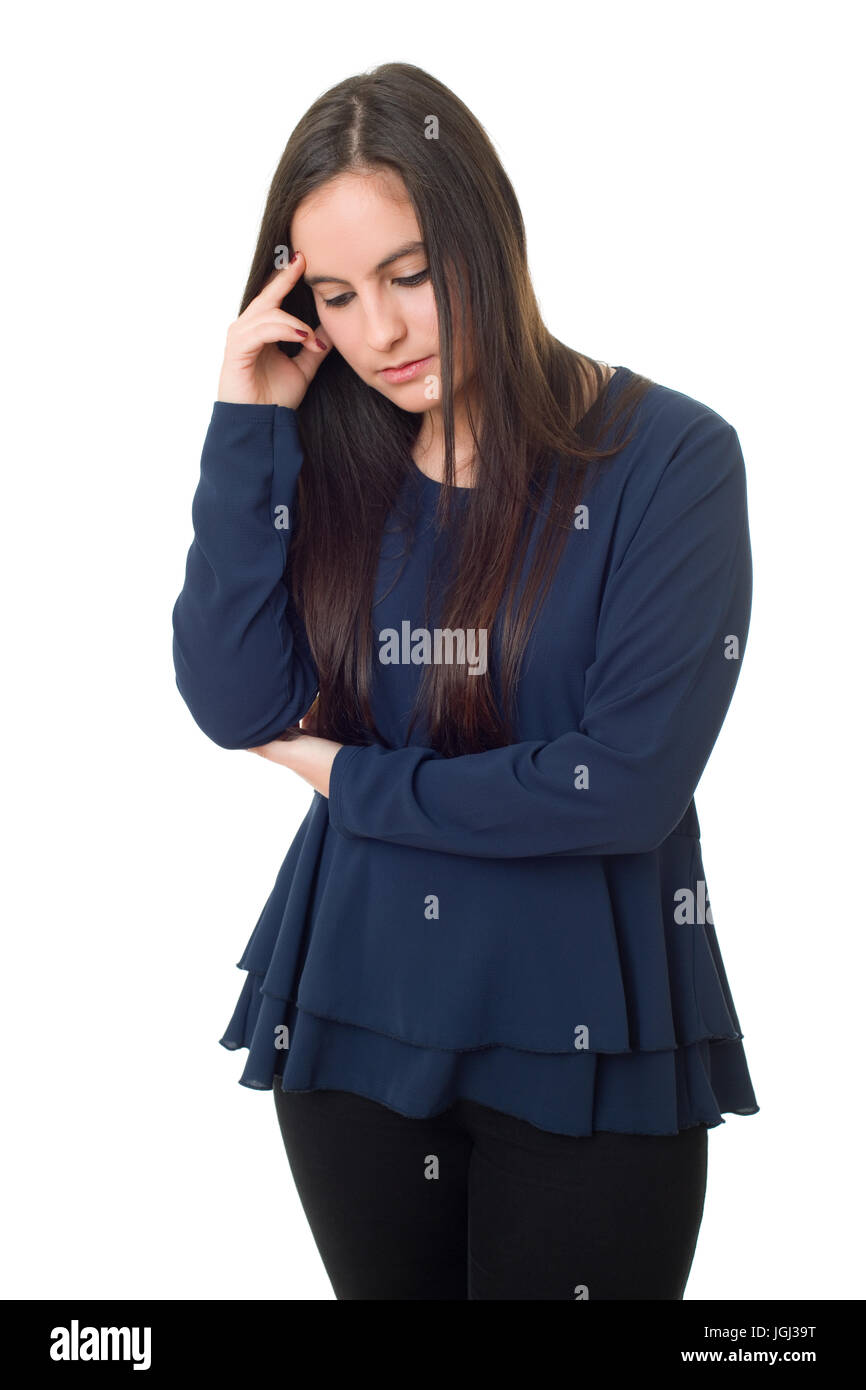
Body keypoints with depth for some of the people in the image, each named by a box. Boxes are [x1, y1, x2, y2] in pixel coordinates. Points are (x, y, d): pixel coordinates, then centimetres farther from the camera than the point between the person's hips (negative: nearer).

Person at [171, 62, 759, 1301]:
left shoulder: (670, 458, -12)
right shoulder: (329, 462, 2)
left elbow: (632, 780, -19)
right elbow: (236, 708, -8)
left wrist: (355, 782, -9)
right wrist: (246, 426, -11)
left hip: (584, 1040, -4)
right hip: (353, 1013, 4)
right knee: (391, 1283, 19)